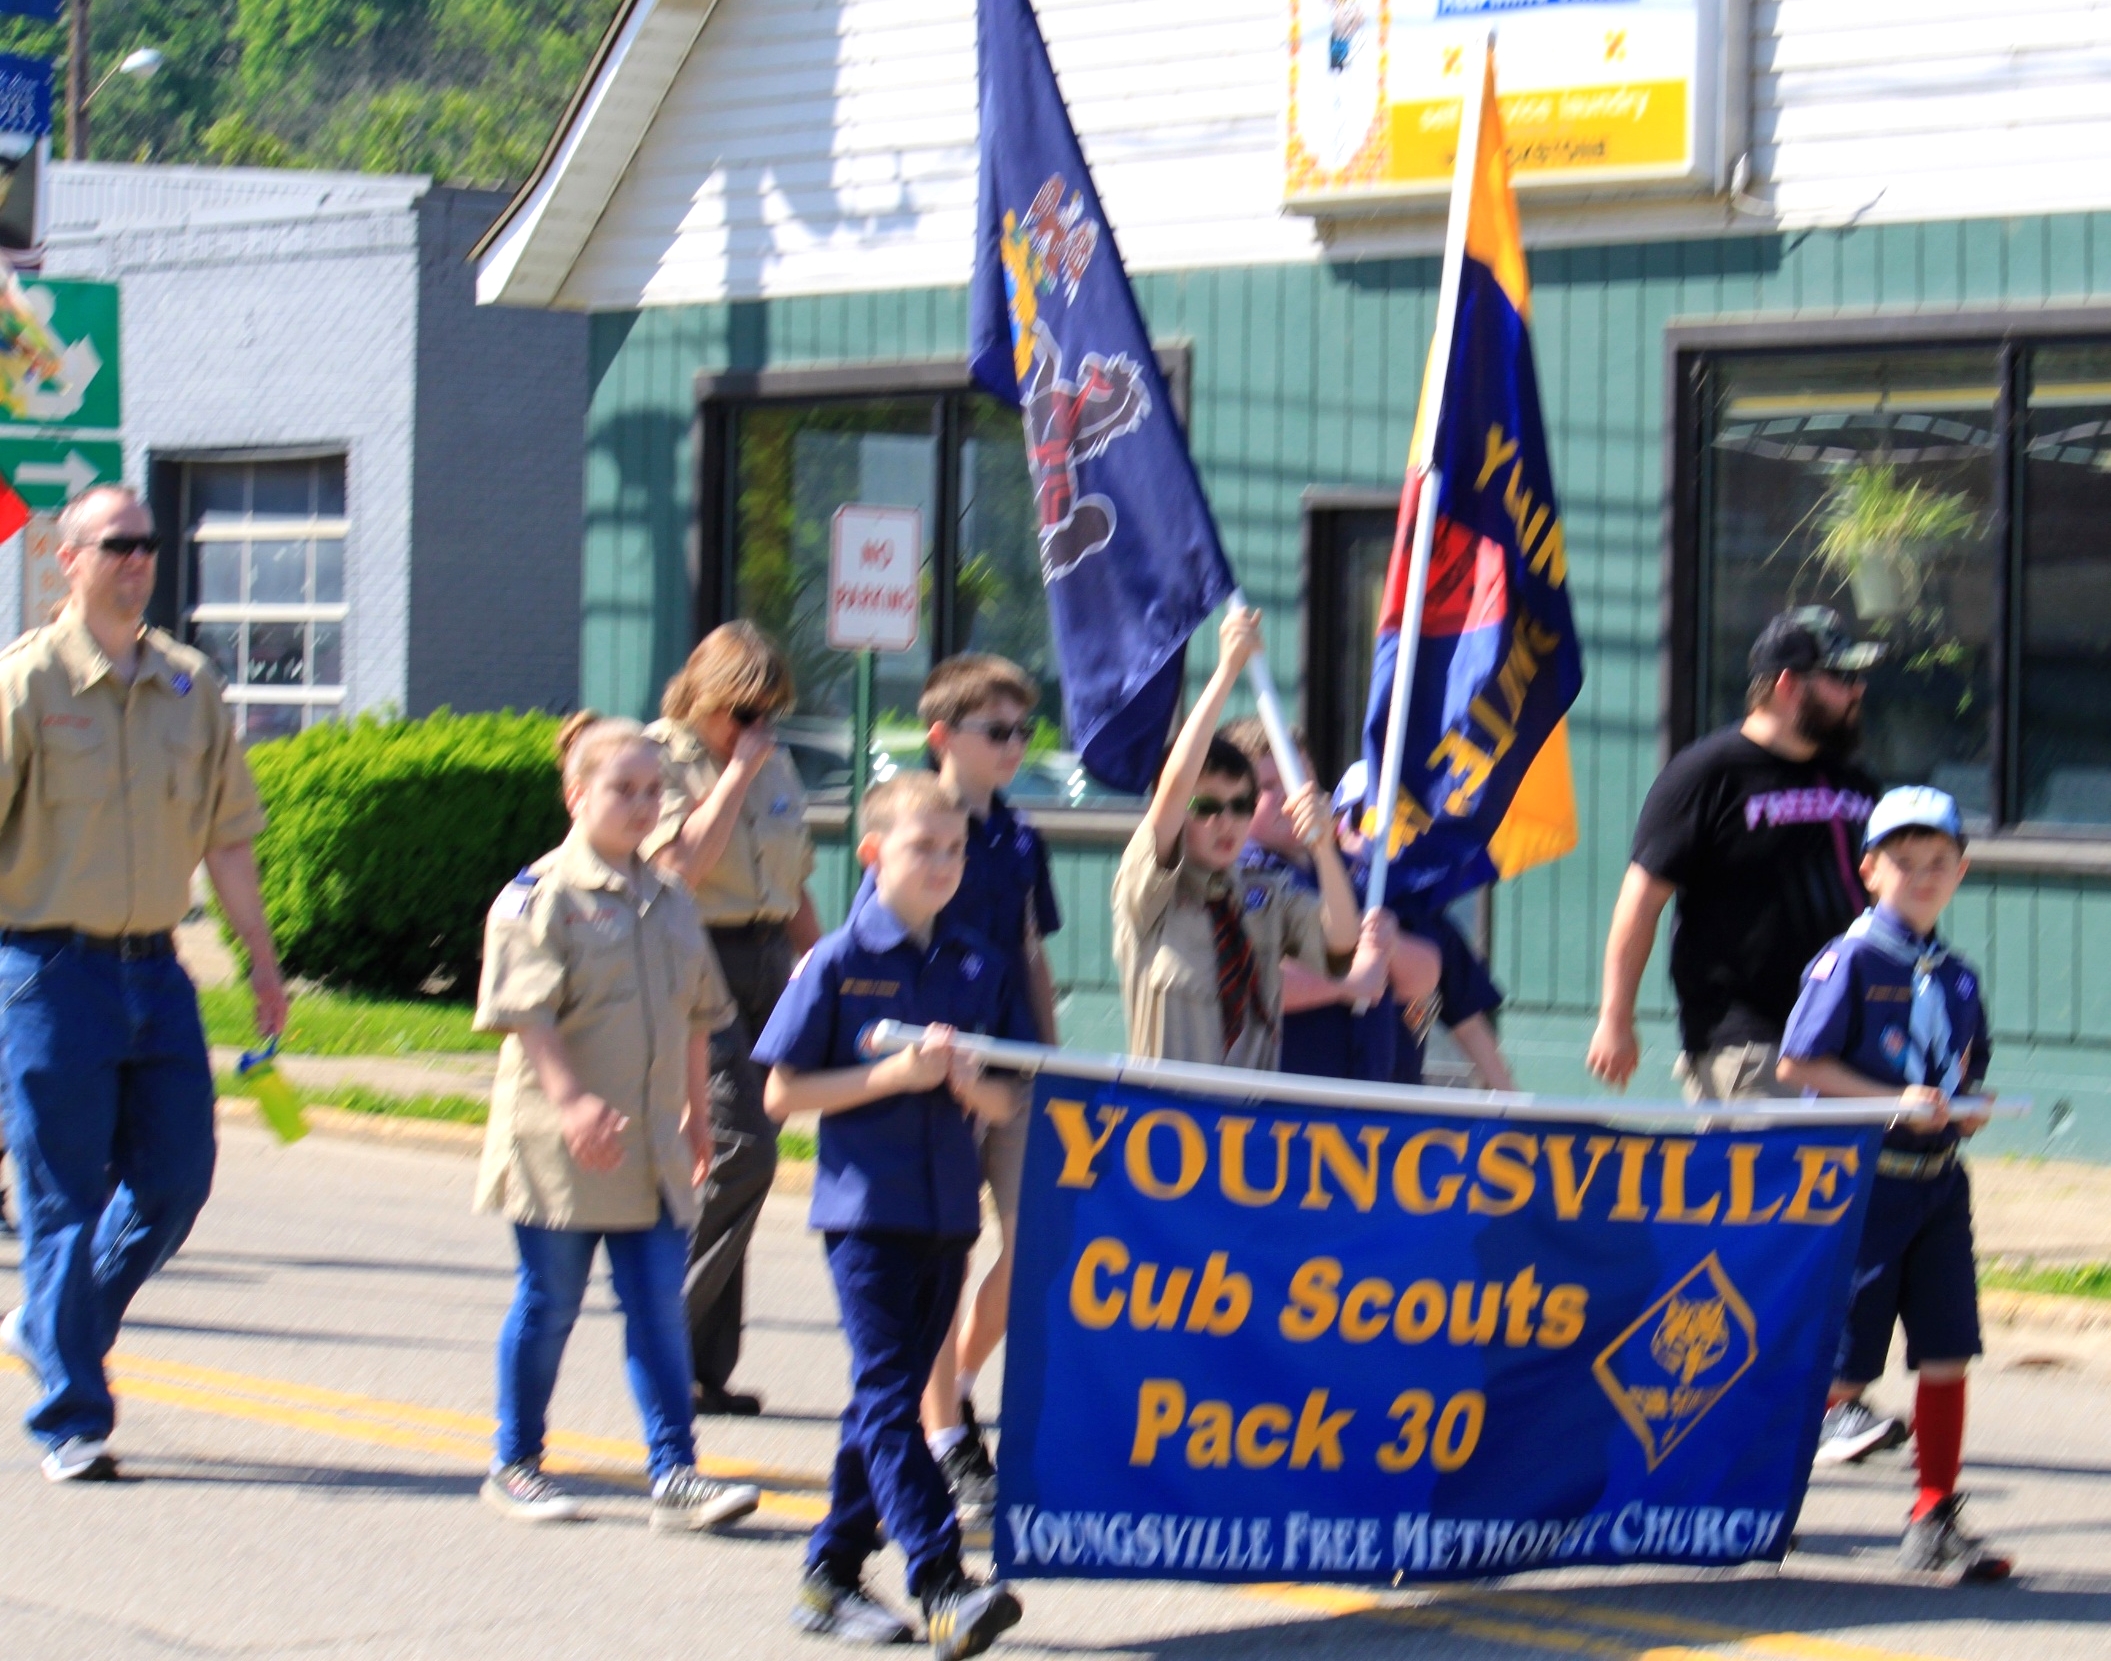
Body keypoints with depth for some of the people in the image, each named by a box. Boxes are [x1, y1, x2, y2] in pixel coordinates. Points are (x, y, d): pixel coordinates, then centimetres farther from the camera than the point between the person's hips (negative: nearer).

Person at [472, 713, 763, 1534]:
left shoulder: (668, 900, 13)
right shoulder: (539, 896, -7)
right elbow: (529, 1012, -15)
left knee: (659, 1306, 2)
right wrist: (572, 1101, -24)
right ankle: (514, 1465, 17)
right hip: (560, 1141, -5)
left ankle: (674, 1472, 2)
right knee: (548, 1303, 4)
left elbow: (696, 1017, 21)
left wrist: (697, 1111, 18)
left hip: (652, 1145, 5)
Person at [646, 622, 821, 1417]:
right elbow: (684, 861, -20)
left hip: (769, 963, 7)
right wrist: (737, 771, -14)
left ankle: (707, 1365, 8)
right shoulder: (662, 760, -4)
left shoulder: (776, 767, 17)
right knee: (739, 1147, -18)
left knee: (742, 1156, 4)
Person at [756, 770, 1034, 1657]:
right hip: (864, 1208, -5)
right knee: (887, 1392, -12)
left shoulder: (980, 966, 8)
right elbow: (782, 1093, -6)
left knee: (889, 1397, 10)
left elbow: (1011, 1103, 12)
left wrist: (973, 1084, -11)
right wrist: (894, 1075, -15)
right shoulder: (839, 961, -4)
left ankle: (831, 1575, 20)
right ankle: (942, 1584, -18)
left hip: (947, 1210, 5)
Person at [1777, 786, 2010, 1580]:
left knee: (1947, 1354, 4)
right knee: (1843, 1359, -3)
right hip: (1861, 1178, -6)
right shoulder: (1850, 961, -7)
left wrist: (1965, 1110, -1)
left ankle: (1934, 1519, 14)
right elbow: (1797, 1065, -11)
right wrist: (1897, 1103, -17)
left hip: (1939, 1182, 6)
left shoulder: (1958, 979, 12)